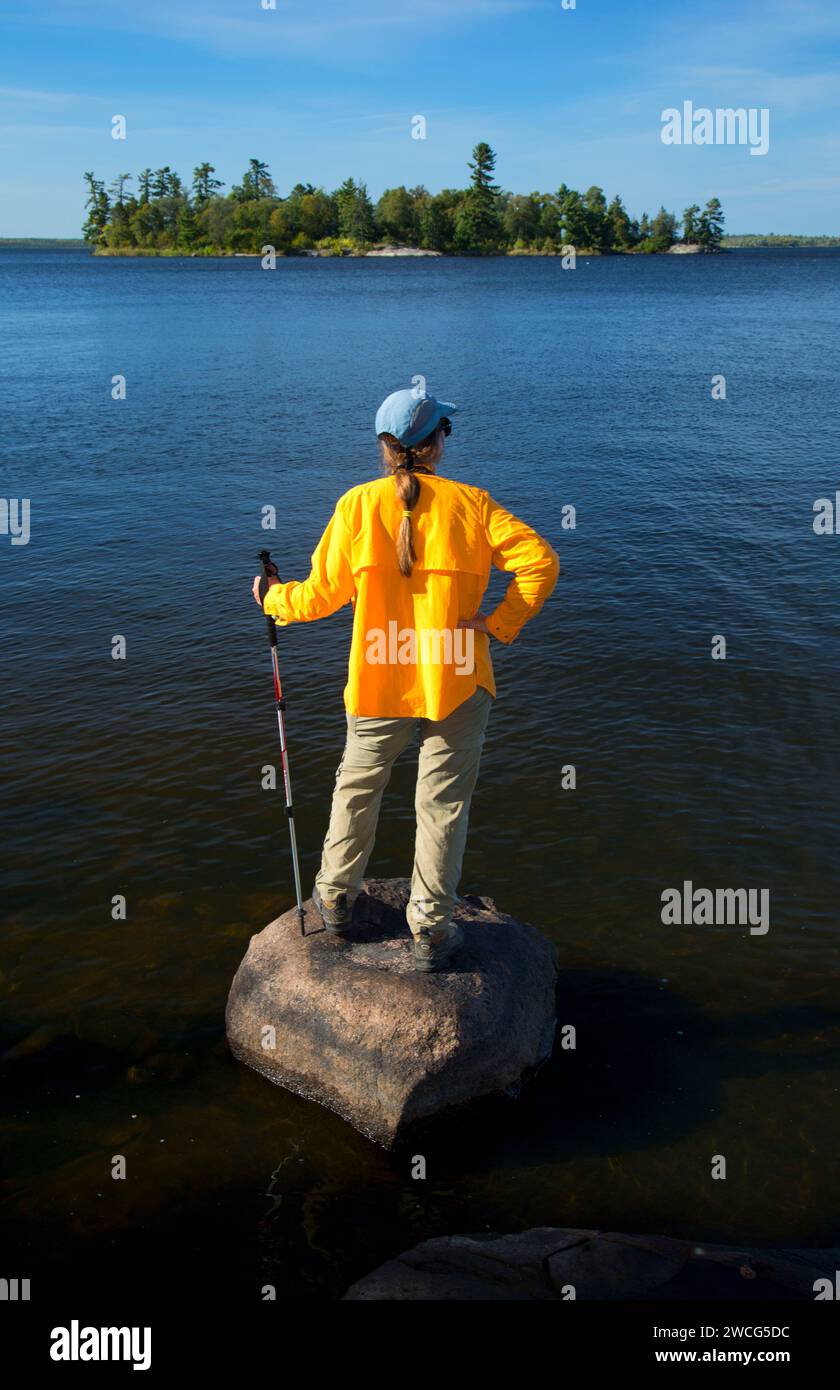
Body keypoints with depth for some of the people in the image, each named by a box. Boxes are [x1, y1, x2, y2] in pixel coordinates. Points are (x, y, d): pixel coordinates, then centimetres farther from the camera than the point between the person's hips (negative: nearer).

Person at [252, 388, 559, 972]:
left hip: (377, 681, 2)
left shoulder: (357, 505, -3)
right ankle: (432, 931, 15)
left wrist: (273, 601, 20)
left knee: (358, 788, 21)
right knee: (444, 803, 9)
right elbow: (540, 561, -12)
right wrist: (502, 622, -5)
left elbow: (323, 594, 2)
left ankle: (336, 899, 36)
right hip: (457, 680, -1)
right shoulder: (470, 503, -4)